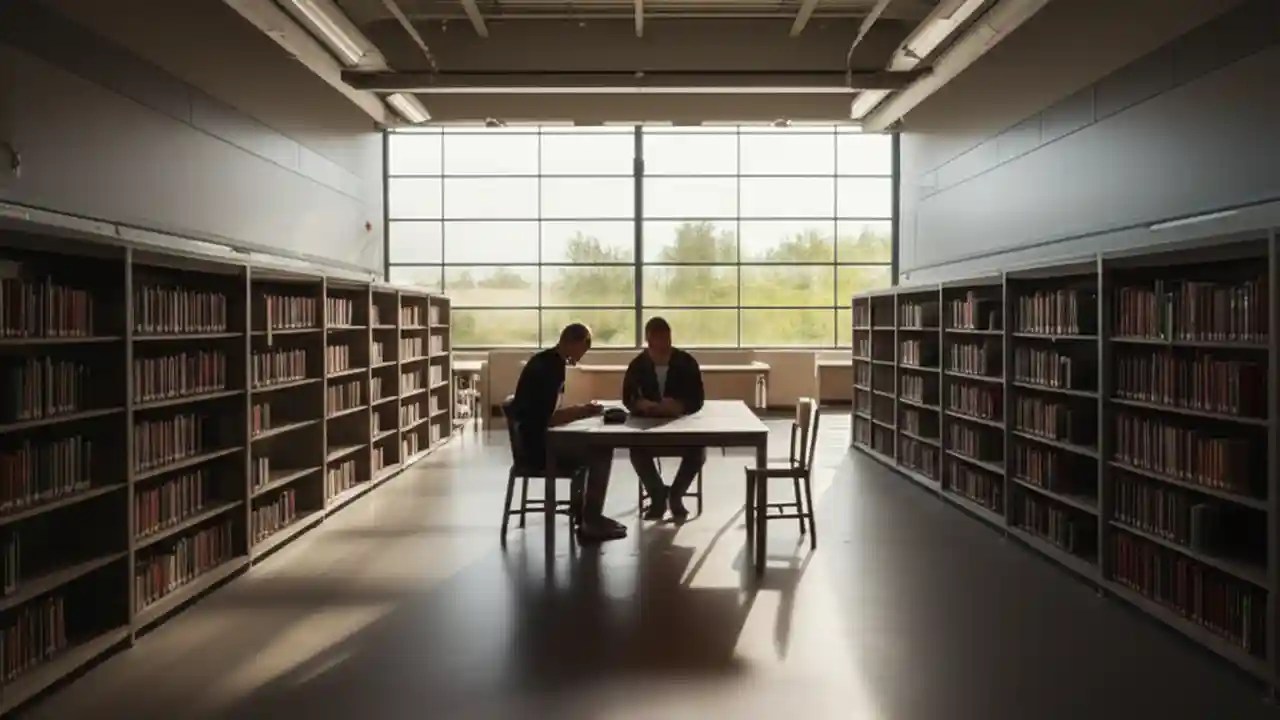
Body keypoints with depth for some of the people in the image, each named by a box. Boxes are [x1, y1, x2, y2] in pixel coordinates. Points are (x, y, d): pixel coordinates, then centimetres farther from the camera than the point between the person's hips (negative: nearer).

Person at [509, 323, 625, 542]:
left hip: (536, 439, 11)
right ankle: (591, 523, -3)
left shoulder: (548, 362, 10)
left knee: (592, 447, 20)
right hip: (537, 445, -11)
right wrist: (582, 411, -13)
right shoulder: (548, 368, -21)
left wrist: (581, 409, 0)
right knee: (601, 453, -11)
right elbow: (548, 419, -25)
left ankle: (585, 513, 23)